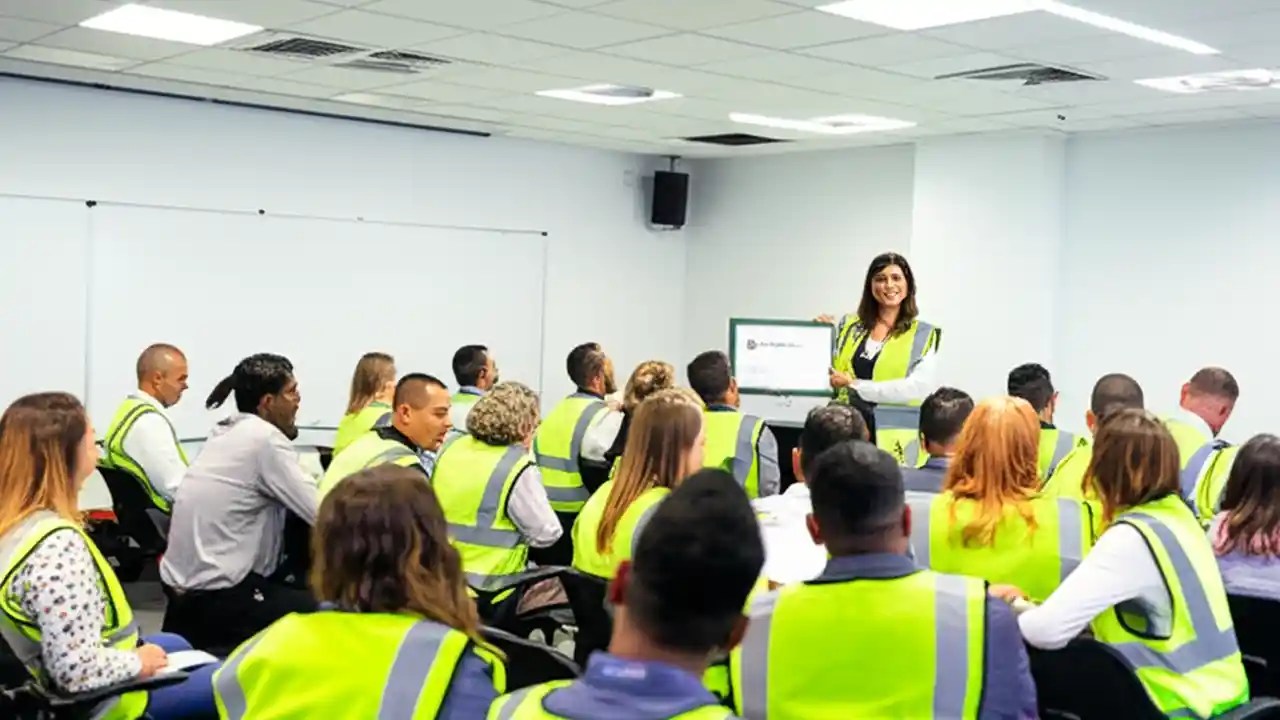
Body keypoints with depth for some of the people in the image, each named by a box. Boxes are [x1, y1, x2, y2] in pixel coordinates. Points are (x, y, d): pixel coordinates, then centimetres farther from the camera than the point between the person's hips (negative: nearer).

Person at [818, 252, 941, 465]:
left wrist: (856, 385, -13)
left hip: (895, 440, -2)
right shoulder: (849, 326, 12)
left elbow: (919, 388, -11)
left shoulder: (924, 335, 3)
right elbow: (828, 377, 18)